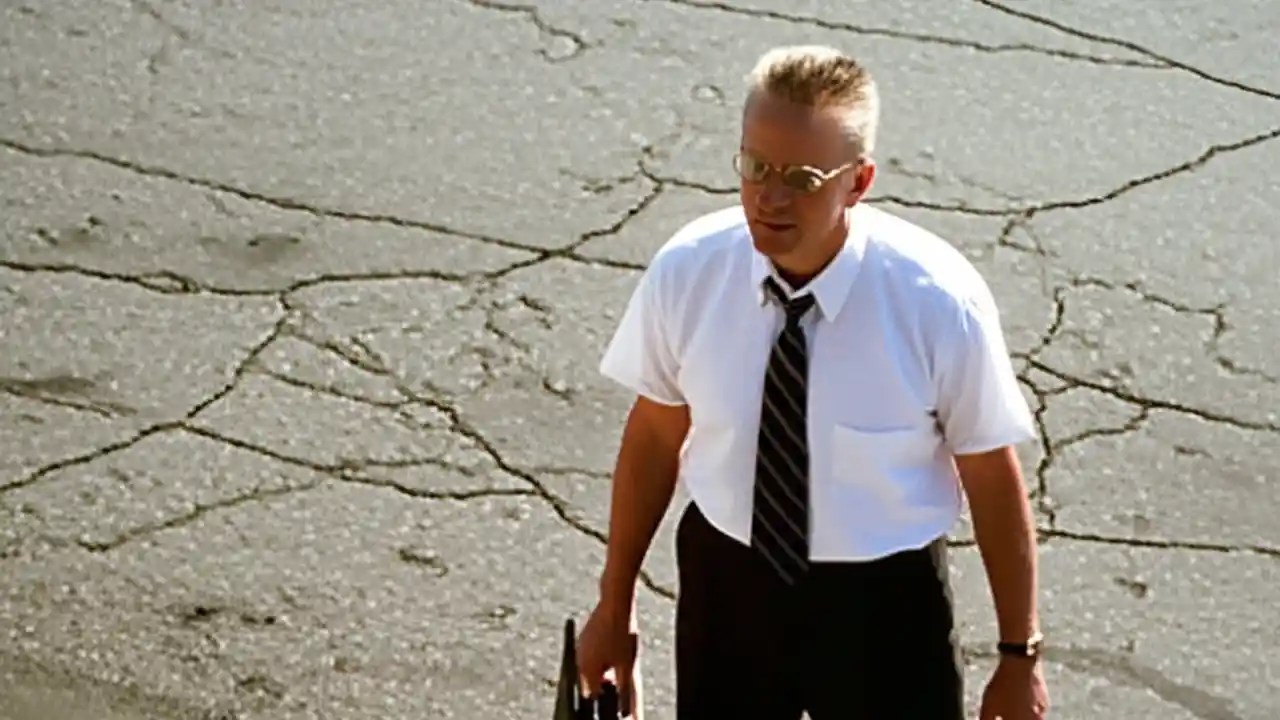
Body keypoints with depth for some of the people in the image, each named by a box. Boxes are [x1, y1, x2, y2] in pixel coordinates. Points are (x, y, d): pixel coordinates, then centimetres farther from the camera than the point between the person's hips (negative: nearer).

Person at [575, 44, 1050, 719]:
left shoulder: (940, 302, -23)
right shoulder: (685, 272, -15)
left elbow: (994, 480, -12)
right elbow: (654, 435, -2)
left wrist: (1019, 655, -4)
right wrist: (614, 604, 7)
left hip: (883, 601, -2)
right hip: (726, 581, 2)